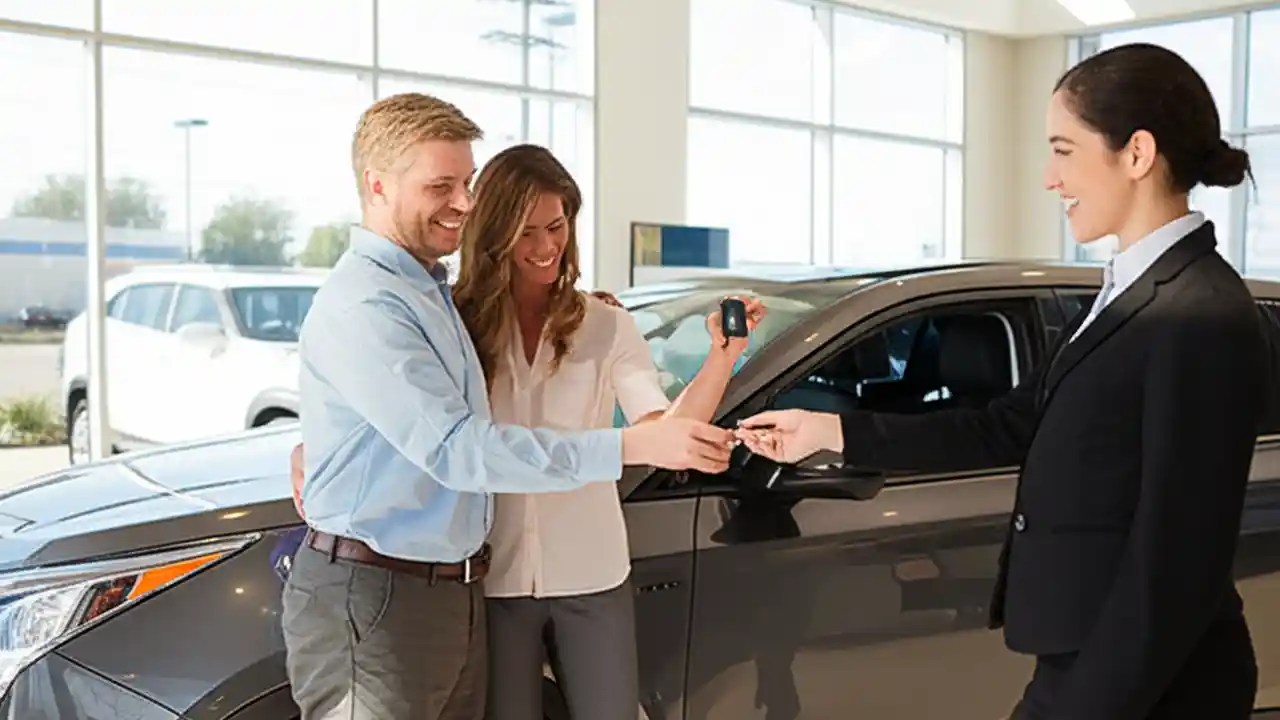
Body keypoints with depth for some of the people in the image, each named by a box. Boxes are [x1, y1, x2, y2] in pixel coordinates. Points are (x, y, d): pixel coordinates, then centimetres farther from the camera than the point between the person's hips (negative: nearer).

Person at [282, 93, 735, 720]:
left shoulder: (430, 291, 13)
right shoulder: (363, 306, -19)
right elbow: (456, 449, -27)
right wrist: (632, 446, -30)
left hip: (454, 592, 9)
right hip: (372, 597, -9)